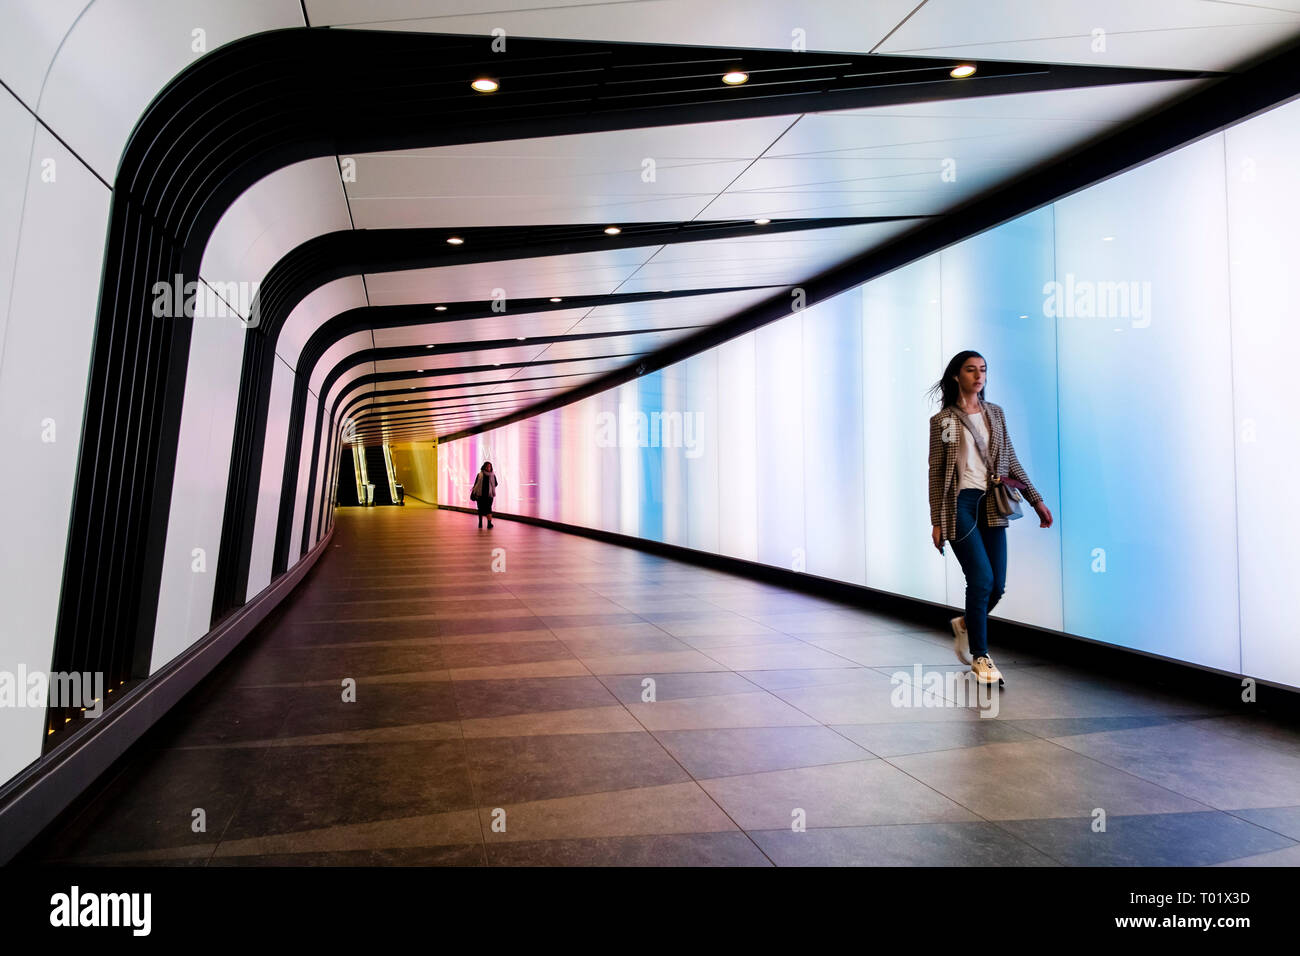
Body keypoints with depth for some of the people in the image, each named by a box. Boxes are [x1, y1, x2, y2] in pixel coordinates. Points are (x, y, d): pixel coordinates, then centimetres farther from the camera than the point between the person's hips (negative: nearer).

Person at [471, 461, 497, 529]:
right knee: (480, 508, 4)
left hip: (489, 495, -1)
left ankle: (489, 523, -9)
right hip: (480, 495, 1)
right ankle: (480, 522, 11)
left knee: (488, 508, -5)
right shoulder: (479, 475, 6)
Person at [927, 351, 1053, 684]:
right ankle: (980, 657, 5)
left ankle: (966, 624, 34)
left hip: (992, 506, 5)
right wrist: (936, 522, -2)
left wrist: (1036, 500, 8)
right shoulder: (942, 420, 1)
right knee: (982, 579, -12)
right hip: (959, 505, -4)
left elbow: (1011, 462, 16)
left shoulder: (995, 413, 14)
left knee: (997, 585, 3)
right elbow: (935, 472, 1)